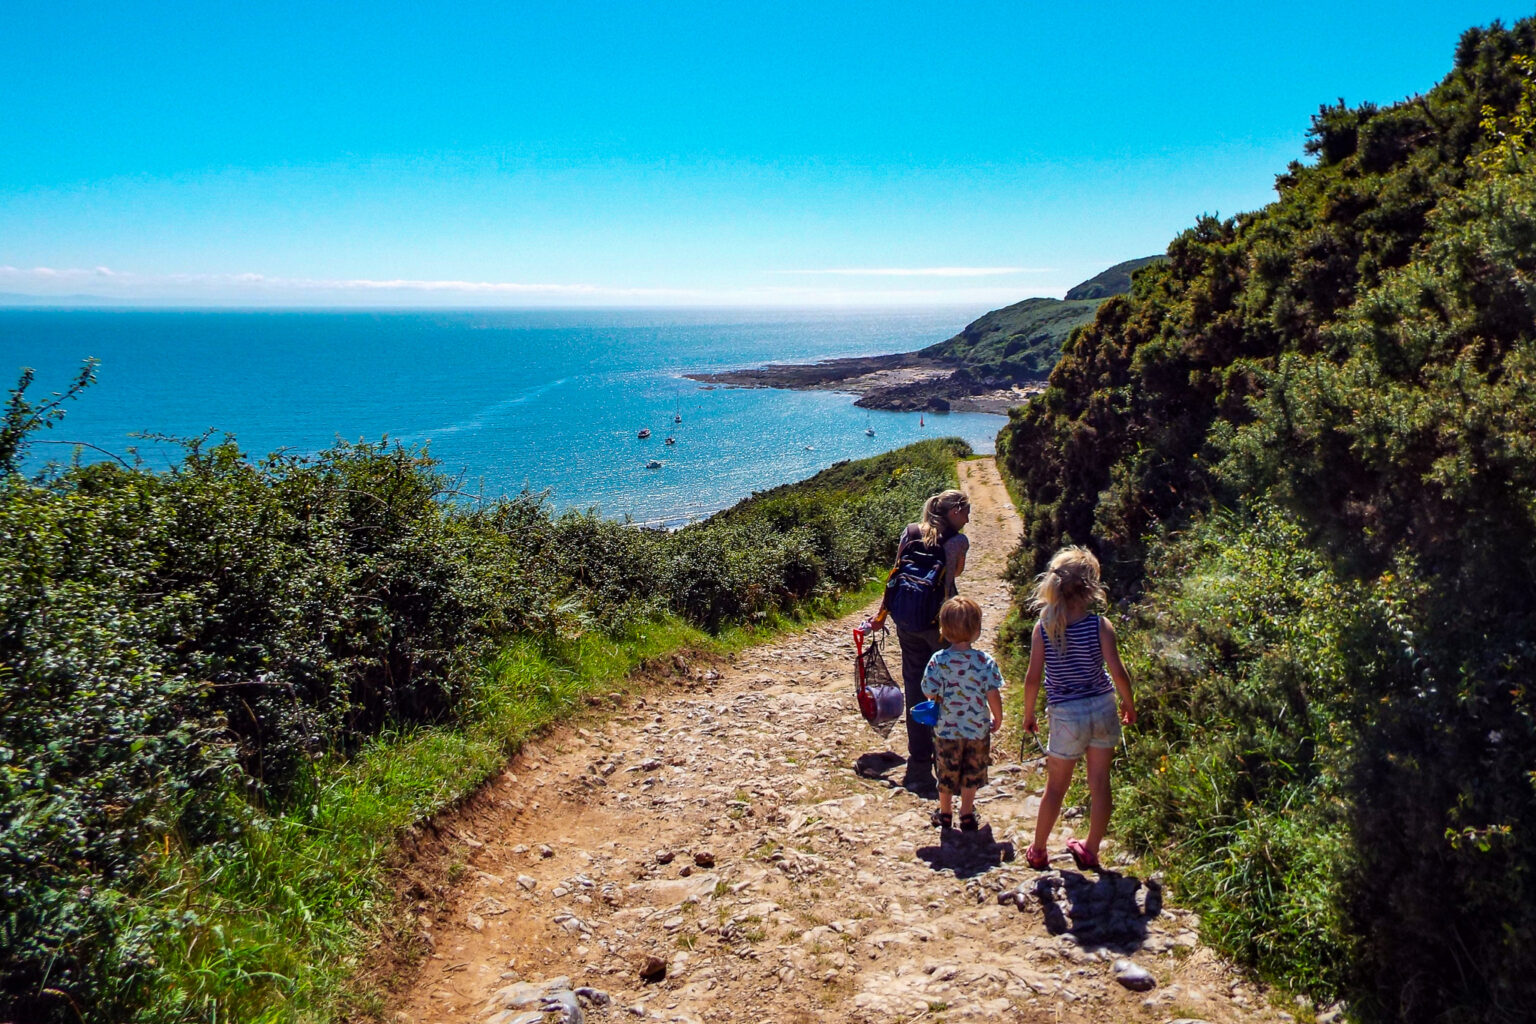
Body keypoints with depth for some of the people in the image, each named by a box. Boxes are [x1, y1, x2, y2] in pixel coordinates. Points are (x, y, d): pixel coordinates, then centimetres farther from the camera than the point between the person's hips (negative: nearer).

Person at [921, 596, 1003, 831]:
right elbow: (993, 695, -13)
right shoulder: (985, 660, -16)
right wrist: (997, 719, 5)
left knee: (946, 773, 19)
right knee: (972, 774, 19)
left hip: (946, 730, 0)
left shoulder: (938, 660, -17)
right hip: (978, 729, 0)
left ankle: (945, 814, 35)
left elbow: (929, 693, -14)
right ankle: (967, 815, 29)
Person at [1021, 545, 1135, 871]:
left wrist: (1028, 714, 6)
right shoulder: (1100, 625, -11)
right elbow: (1117, 672, -12)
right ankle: (1091, 851, 24)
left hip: (1067, 716, 0)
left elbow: (1033, 678, -8)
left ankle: (1037, 851, 25)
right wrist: (1129, 704, 5)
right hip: (1103, 710, 0)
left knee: (1056, 786, 14)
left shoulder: (1043, 628, -9)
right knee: (1100, 783, 13)